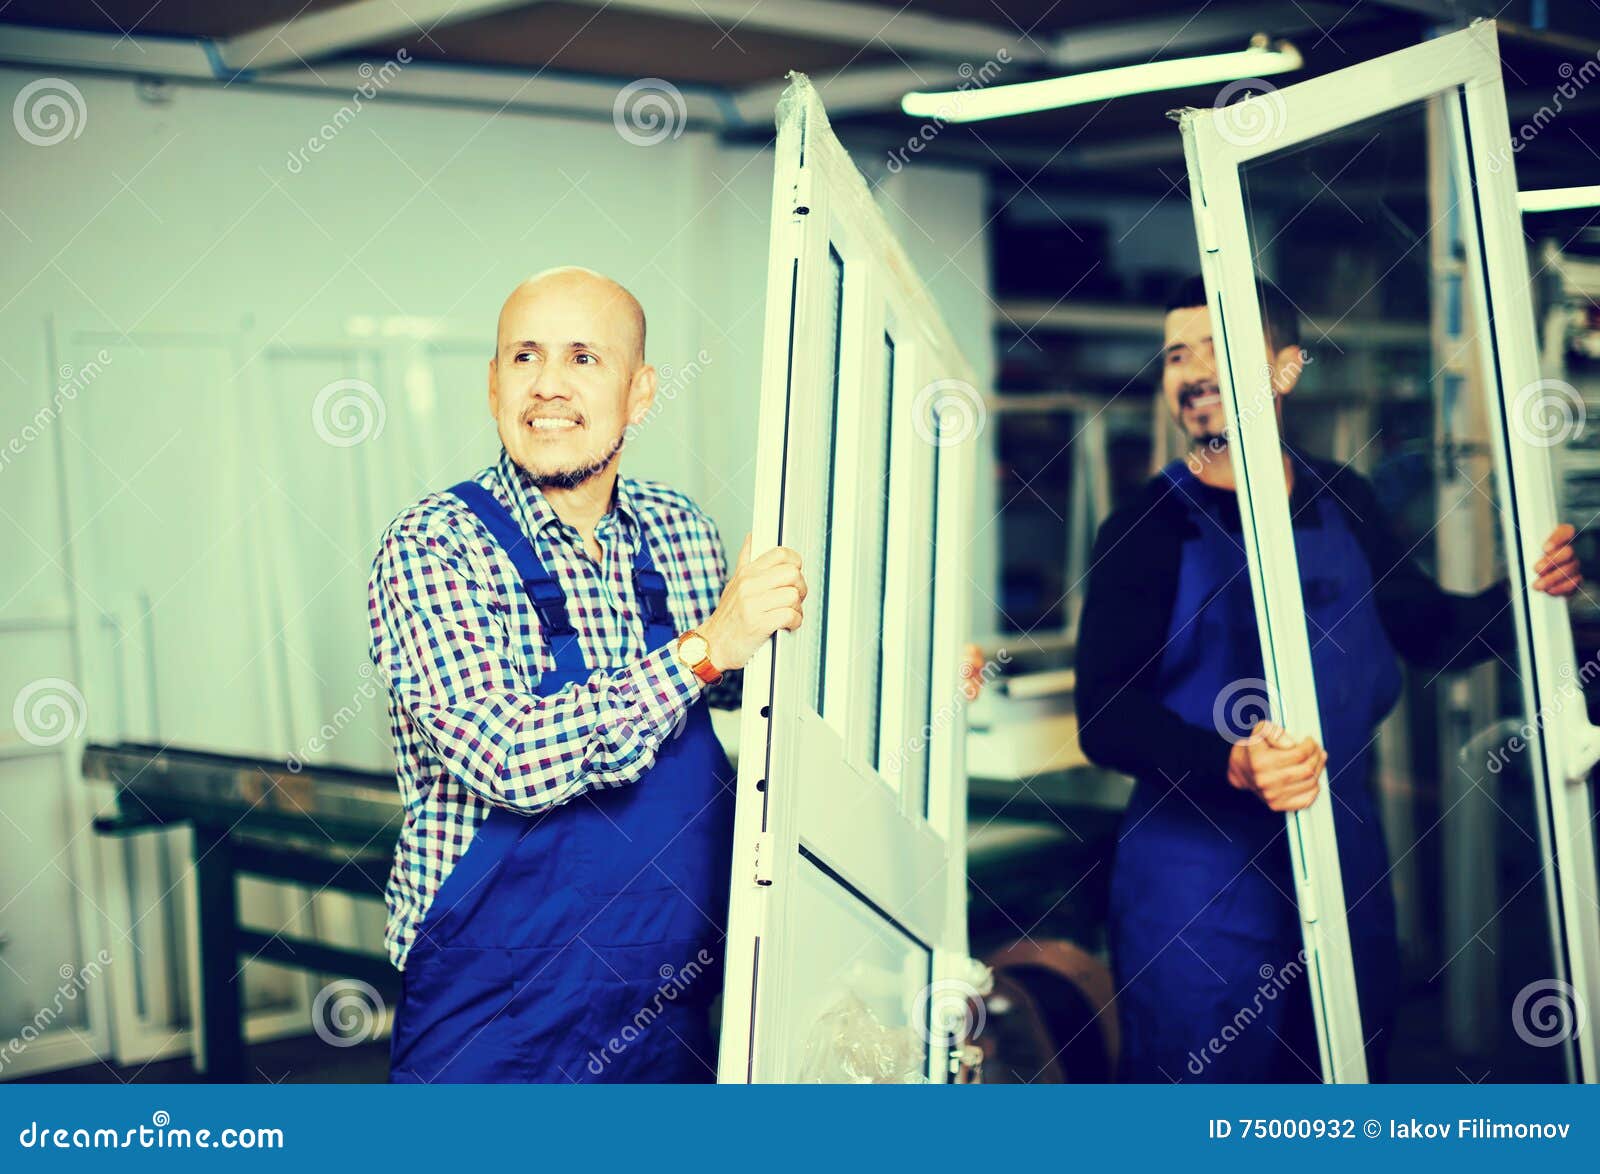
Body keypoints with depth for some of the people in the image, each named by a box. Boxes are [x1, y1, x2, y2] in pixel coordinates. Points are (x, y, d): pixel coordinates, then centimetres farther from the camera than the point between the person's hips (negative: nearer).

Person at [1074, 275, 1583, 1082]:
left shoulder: (1345, 505, 7)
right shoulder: (1148, 531, -7)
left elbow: (1429, 630, 20)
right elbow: (1107, 717, -15)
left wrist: (1524, 595, 1)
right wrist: (1233, 766, -31)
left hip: (1346, 868, 5)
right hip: (1200, 891, -4)